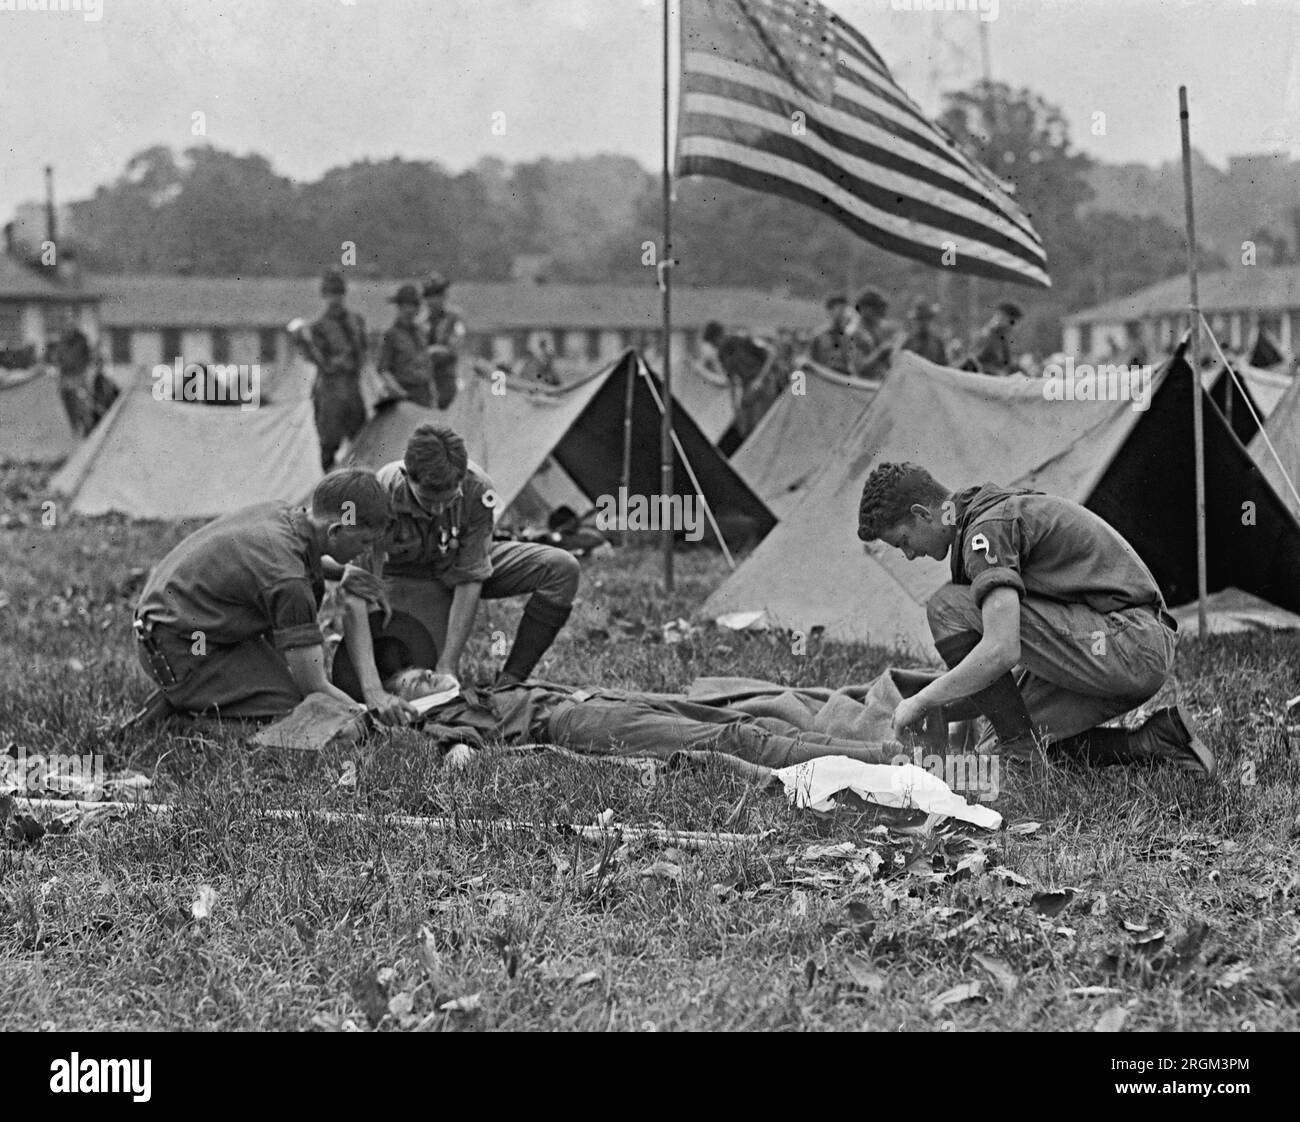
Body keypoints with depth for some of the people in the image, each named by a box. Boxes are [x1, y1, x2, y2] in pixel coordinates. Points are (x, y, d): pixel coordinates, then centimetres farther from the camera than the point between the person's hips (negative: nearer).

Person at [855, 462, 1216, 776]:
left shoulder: (988, 528, -14)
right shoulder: (999, 507, 18)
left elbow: (1001, 650, -25)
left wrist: (922, 702, -12)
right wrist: (937, 712, 19)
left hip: (1127, 645, -10)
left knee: (949, 607, -13)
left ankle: (1020, 754, -8)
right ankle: (1154, 744, 9)